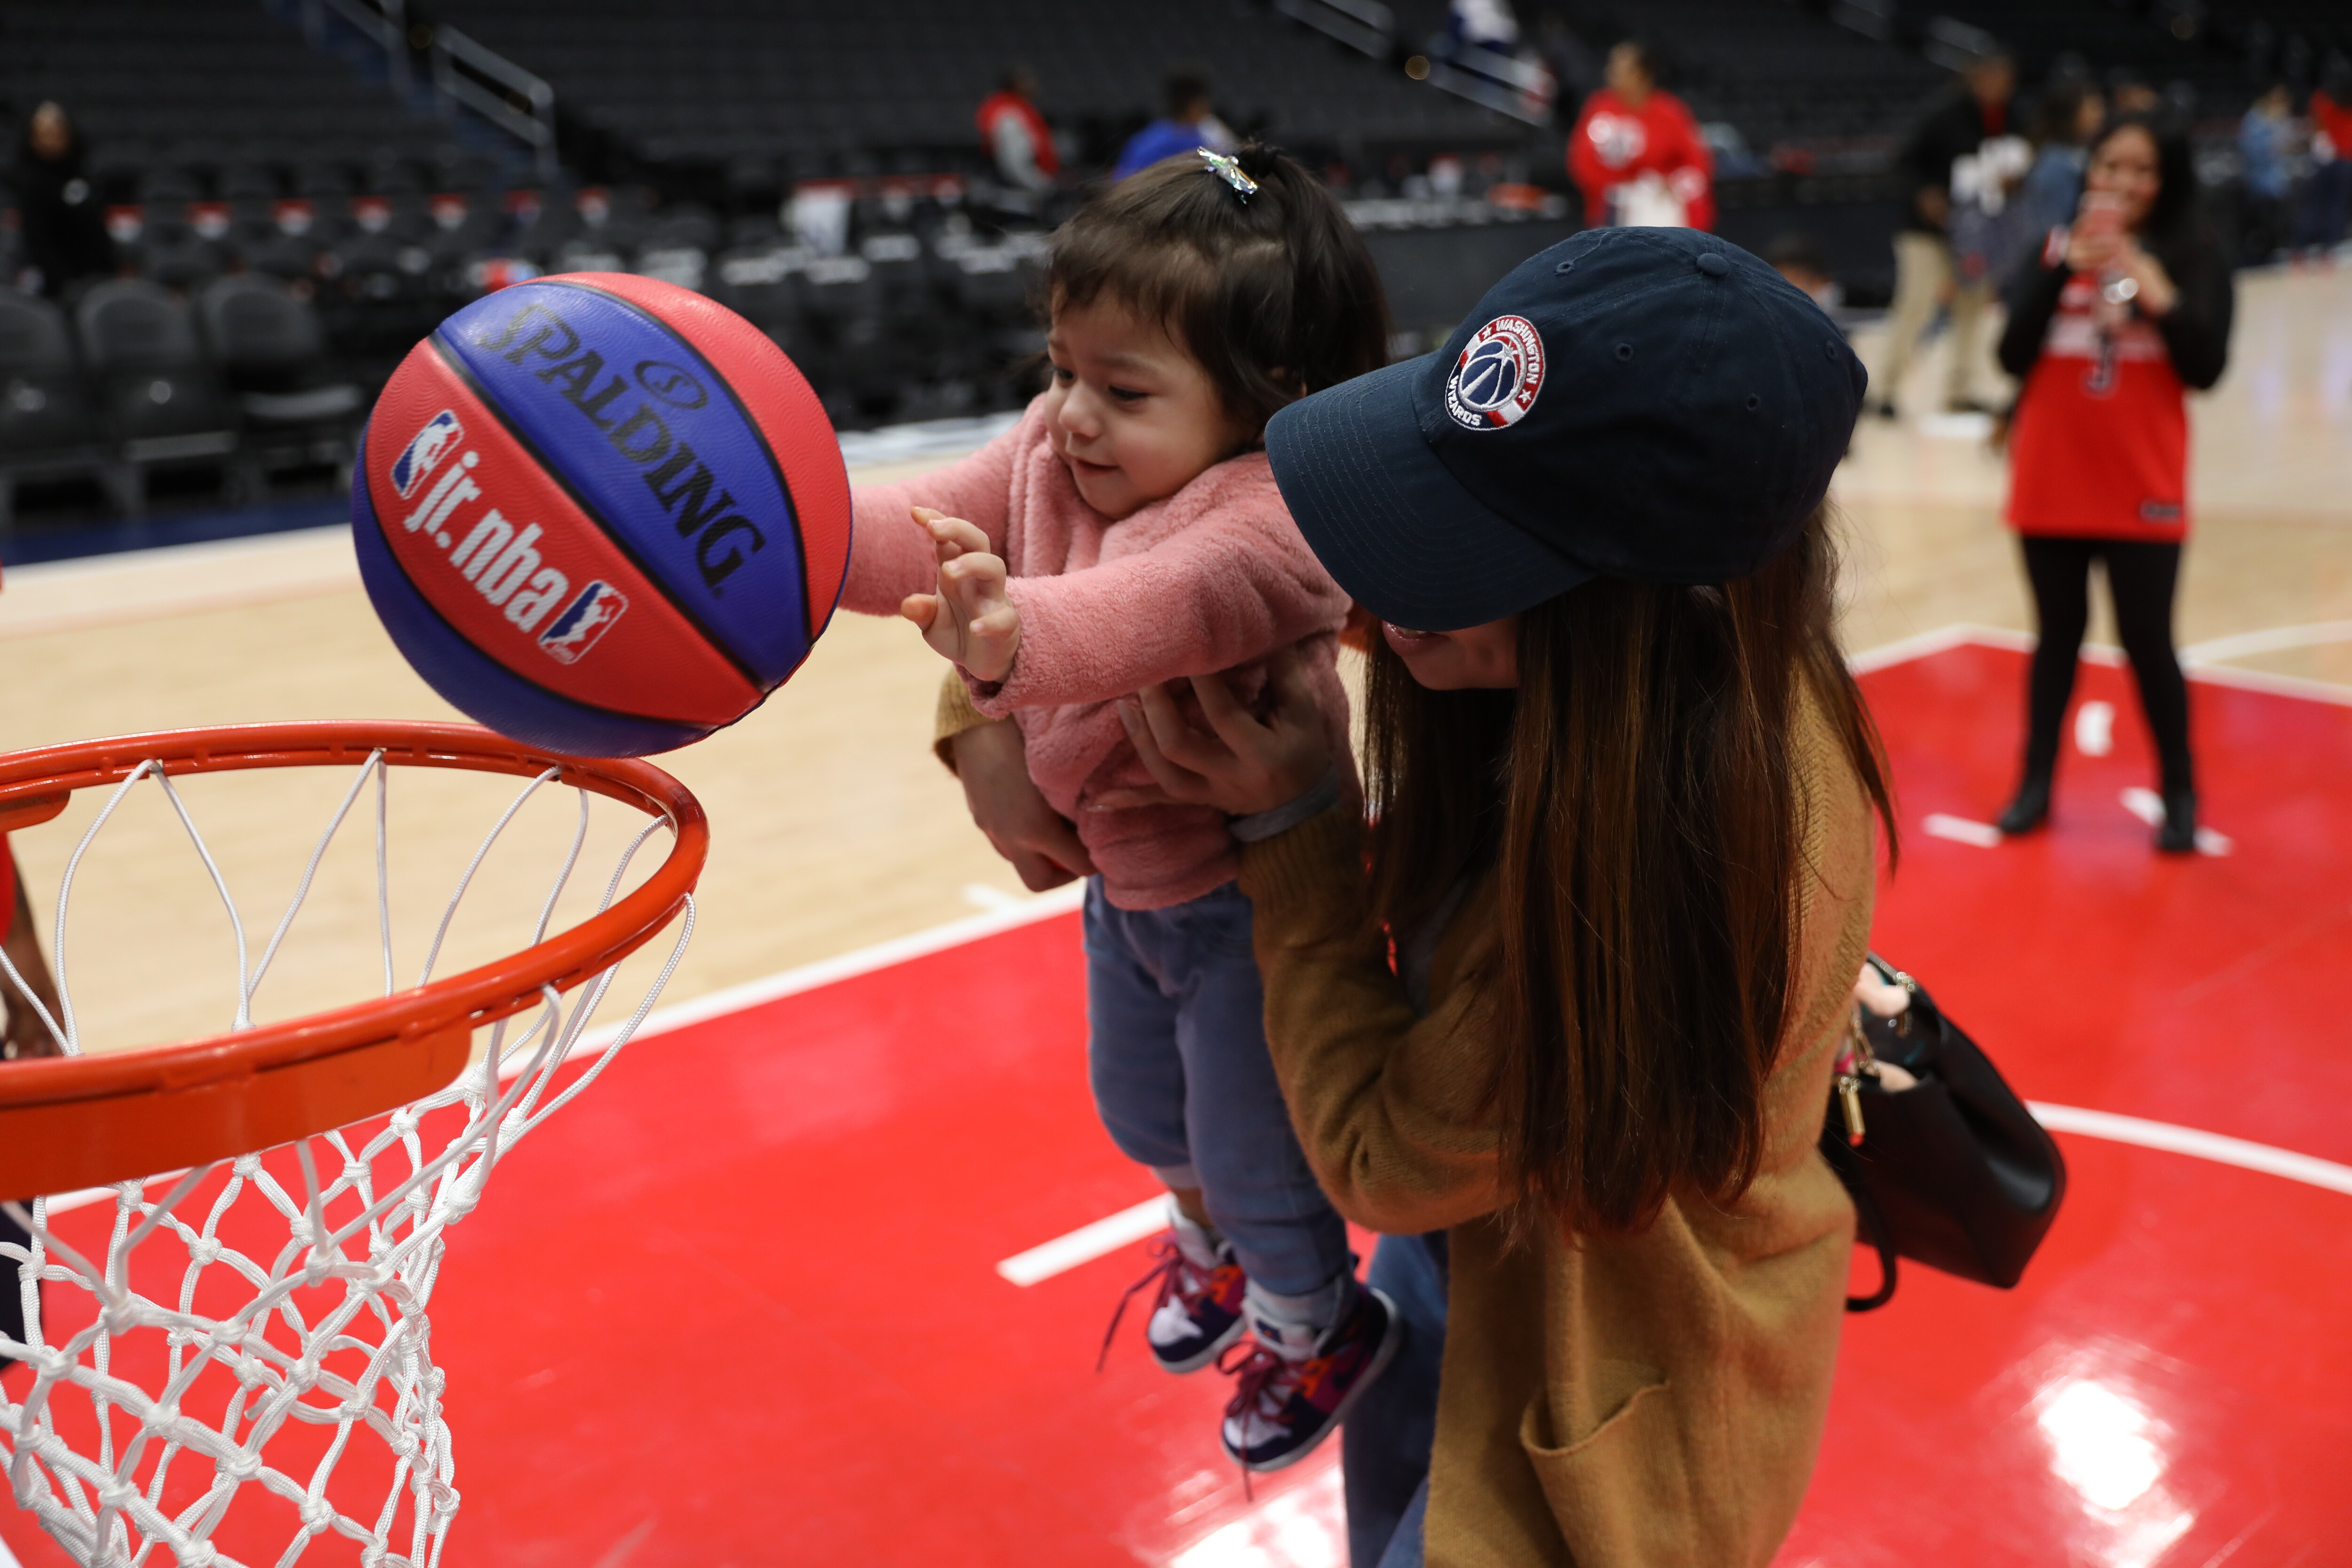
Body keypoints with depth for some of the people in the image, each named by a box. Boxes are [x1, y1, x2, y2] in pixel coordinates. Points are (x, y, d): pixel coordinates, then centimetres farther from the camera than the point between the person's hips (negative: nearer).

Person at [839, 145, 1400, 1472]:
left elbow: (1144, 611, -53)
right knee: (1141, 1114, 30)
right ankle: (1212, 1237, 64)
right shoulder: (1051, 453, -8)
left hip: (1245, 899, -8)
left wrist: (1009, 643, -73)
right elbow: (925, 527, -20)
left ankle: (1319, 1321, 47)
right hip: (1121, 876, 8)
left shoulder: (1272, 518, -33)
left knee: (1250, 1148, 13)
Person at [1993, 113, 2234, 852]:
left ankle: (2180, 795, 17)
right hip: (2052, 481, 2)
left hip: (2141, 488, -2)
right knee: (2058, 635, 12)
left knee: (2148, 642, 2)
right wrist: (2066, 266, -16)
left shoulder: (2194, 256, -1)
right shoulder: (2056, 248, 3)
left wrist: (2155, 291, -19)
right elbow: (2013, 355, -7)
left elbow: (2207, 368, -9)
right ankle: (2036, 785, 21)